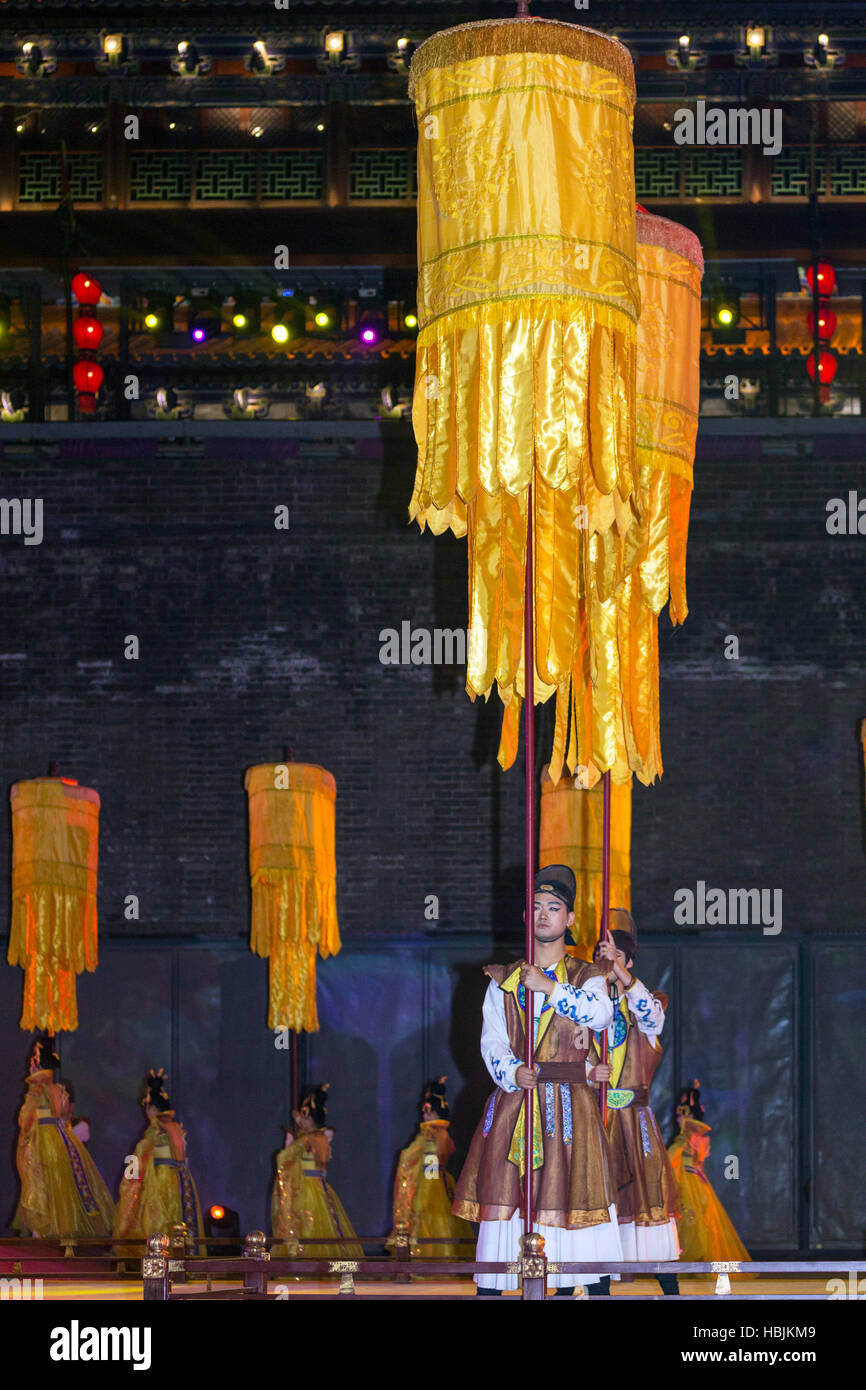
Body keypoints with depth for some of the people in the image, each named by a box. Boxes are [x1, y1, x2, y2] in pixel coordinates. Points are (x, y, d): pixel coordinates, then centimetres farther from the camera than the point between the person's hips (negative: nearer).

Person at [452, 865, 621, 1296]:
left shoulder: (586, 977, 7)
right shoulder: (503, 981, 12)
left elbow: (600, 1013, -15)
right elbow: (492, 1039, 3)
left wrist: (550, 988, -17)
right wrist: (512, 1072, -16)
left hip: (568, 1107, -1)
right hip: (512, 1101, 1)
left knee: (564, 1193, -3)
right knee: (499, 1193, -3)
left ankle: (565, 1287, 3)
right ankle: (488, 1290, -1)